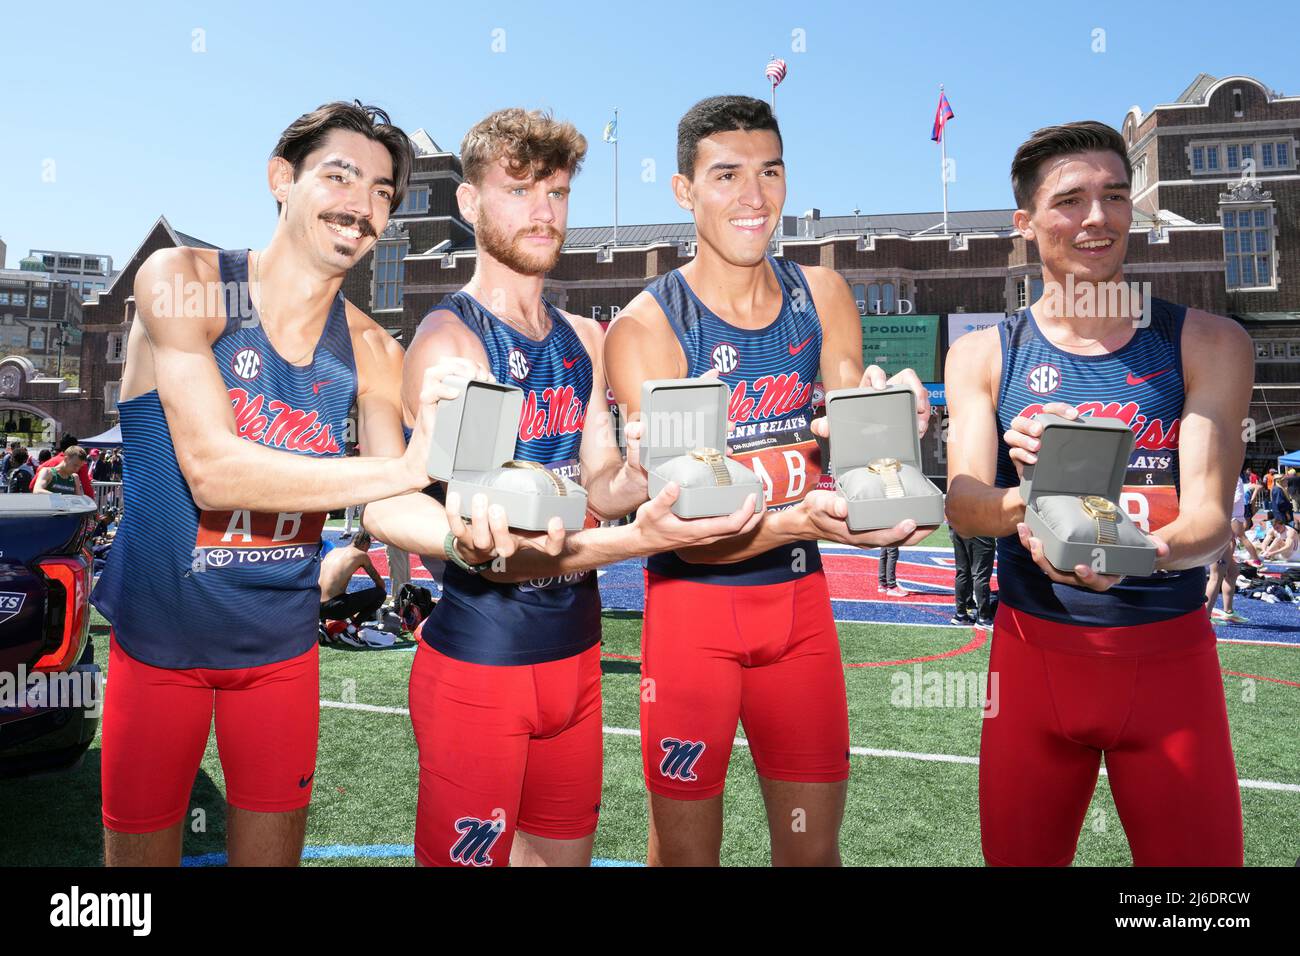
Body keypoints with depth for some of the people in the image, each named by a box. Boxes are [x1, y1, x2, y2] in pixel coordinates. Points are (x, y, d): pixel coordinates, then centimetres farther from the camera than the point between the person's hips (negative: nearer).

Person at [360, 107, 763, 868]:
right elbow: (483, 542, -22)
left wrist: (649, 477, -17)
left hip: (576, 652, 7)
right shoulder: (449, 340, -15)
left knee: (563, 853, 22)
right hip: (478, 663, -7)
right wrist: (638, 539, -34)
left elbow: (600, 487, 5)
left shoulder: (585, 341, 8)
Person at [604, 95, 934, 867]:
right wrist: (798, 520, -34)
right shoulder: (647, 327, -13)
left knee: (814, 847, 13)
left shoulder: (822, 296, 1)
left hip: (800, 598, 4)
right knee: (685, 851, 9)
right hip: (693, 605, -3)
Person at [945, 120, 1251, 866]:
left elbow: (1210, 516, -10)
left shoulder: (1208, 344, 0)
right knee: (1018, 855, 14)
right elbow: (963, 503, -10)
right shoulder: (983, 356, 1)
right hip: (1035, 652, 1)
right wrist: (1028, 505, -34)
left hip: (1171, 655, 0)